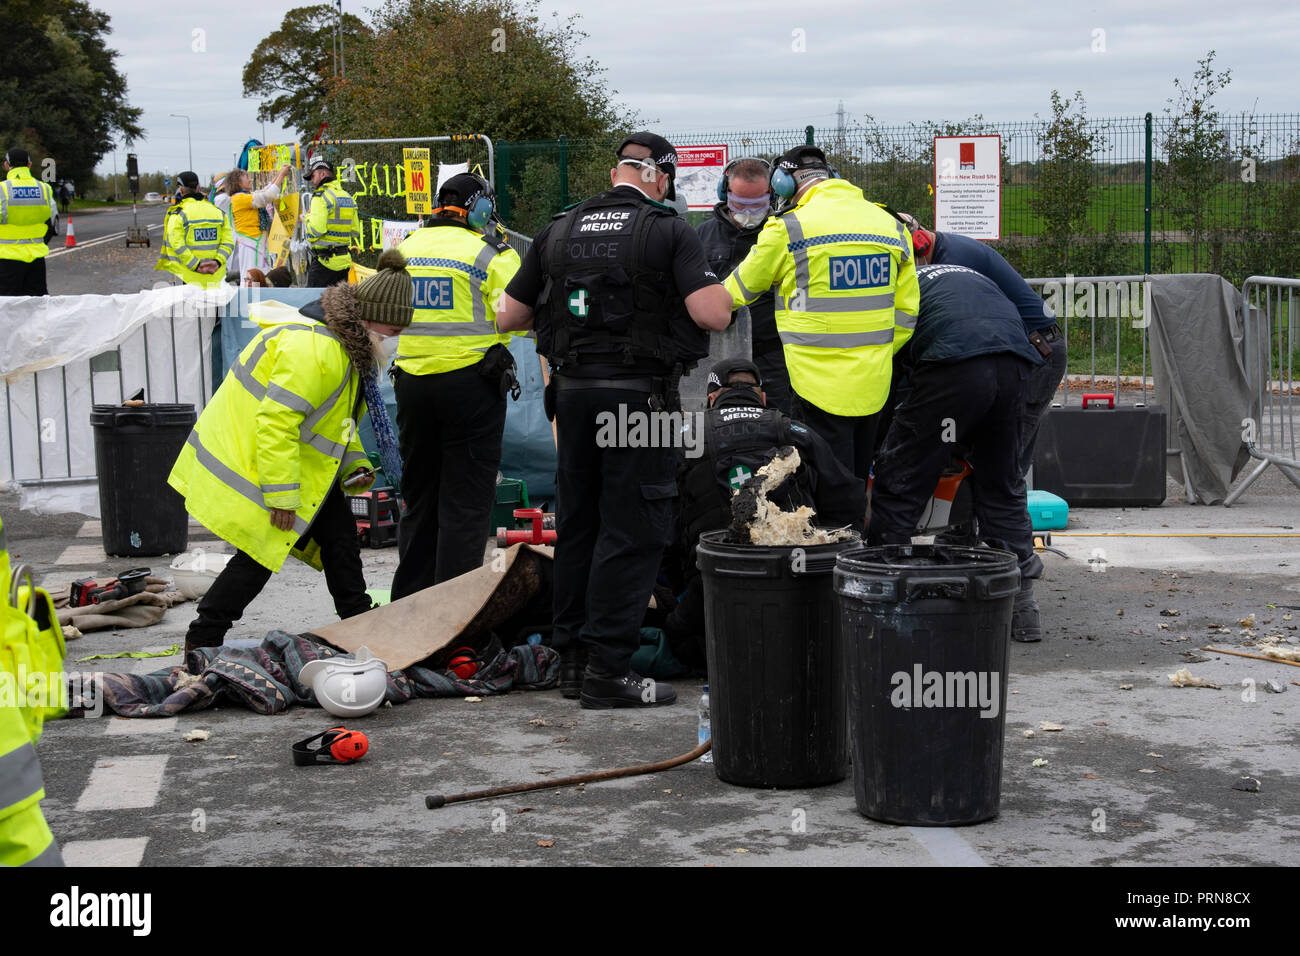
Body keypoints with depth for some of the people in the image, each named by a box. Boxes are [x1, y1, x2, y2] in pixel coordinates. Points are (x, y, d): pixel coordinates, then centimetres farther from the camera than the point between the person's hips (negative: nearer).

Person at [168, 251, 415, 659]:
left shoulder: (347, 346, 10)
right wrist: (282, 497, -29)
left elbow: (335, 419, 22)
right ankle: (202, 642, 2)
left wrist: (354, 465, 5)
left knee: (338, 531, 10)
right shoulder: (313, 348, -27)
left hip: (300, 464, 10)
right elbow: (277, 421, -31)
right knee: (260, 555, -9)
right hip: (250, 465, -10)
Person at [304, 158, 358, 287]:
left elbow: (316, 230, -18)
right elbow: (355, 231, 17)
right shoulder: (348, 197, 15)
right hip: (344, 261, 8)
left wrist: (308, 217, 0)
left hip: (324, 262, -8)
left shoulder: (321, 197, -10)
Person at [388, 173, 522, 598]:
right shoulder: (491, 254, -9)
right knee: (466, 500, 1)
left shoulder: (404, 249, 8)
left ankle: (408, 599, 24)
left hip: (412, 382, 5)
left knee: (418, 495, 17)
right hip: (470, 383, -5)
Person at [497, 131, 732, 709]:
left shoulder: (558, 232, 10)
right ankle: (607, 669, -3)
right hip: (639, 394, -5)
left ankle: (571, 658, 21)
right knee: (633, 531, -1)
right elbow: (713, 315, -14)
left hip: (573, 391, 5)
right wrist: (717, 289, 8)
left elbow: (507, 318, 12)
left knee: (577, 524, 15)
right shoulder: (669, 231, -5)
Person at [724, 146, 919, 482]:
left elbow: (742, 288, 7)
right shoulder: (892, 225, 8)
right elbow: (905, 311, 10)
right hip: (873, 387, 6)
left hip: (821, 387, -6)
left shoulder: (788, 228, -9)